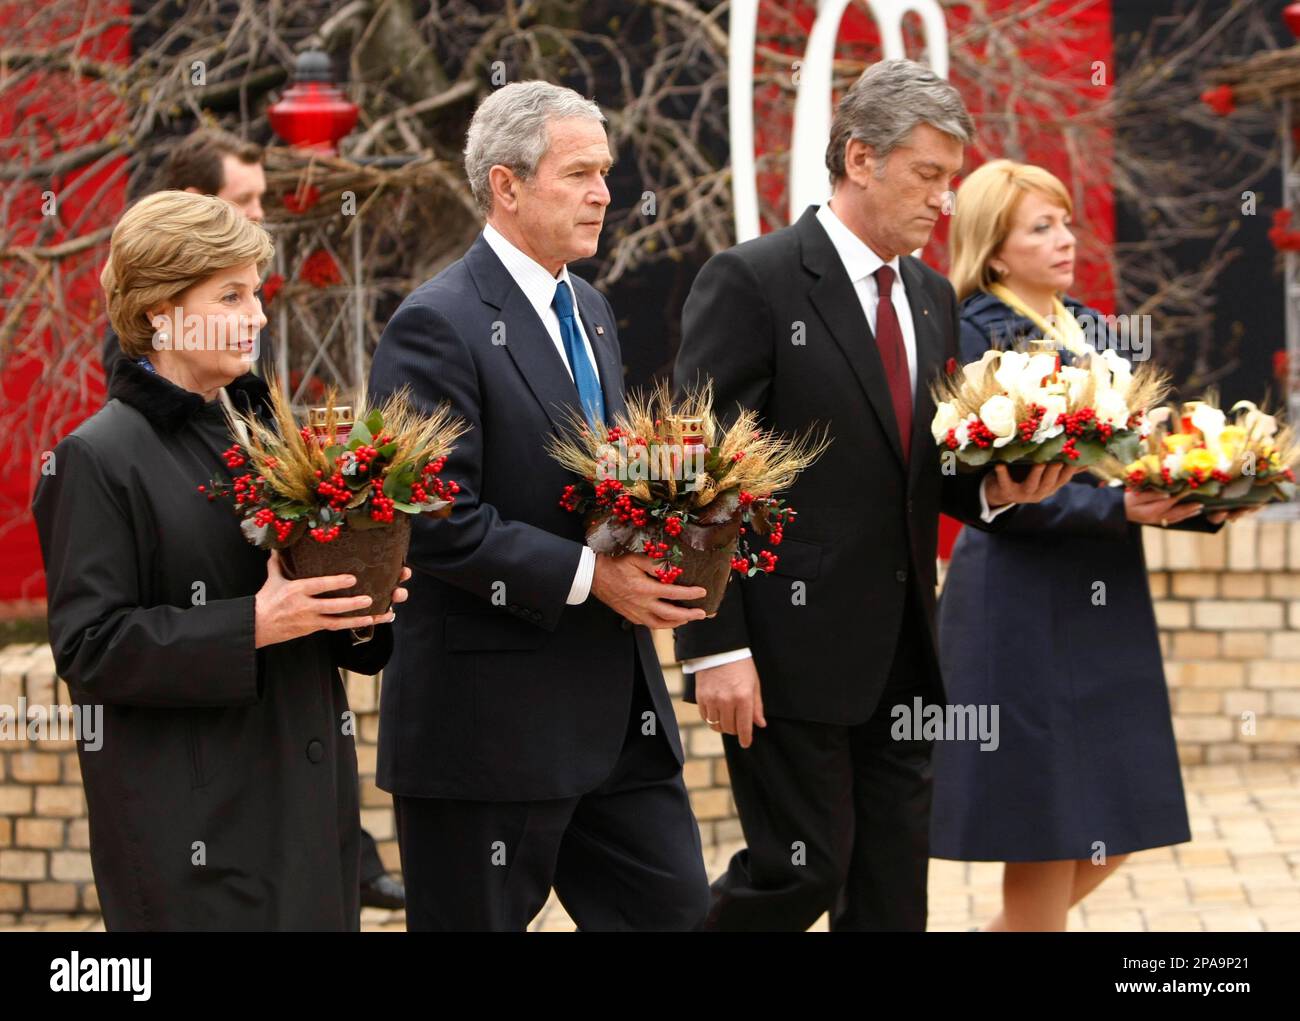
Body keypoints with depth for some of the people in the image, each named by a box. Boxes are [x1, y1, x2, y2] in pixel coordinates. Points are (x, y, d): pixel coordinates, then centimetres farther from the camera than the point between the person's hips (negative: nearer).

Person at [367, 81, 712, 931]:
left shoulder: (591, 311, 15)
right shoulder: (439, 325, -14)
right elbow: (435, 524, -20)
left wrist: (650, 556, 3)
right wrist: (586, 574, -21)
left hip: (618, 710, 8)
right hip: (488, 723, -8)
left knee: (678, 910, 8)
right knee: (477, 920, 3)